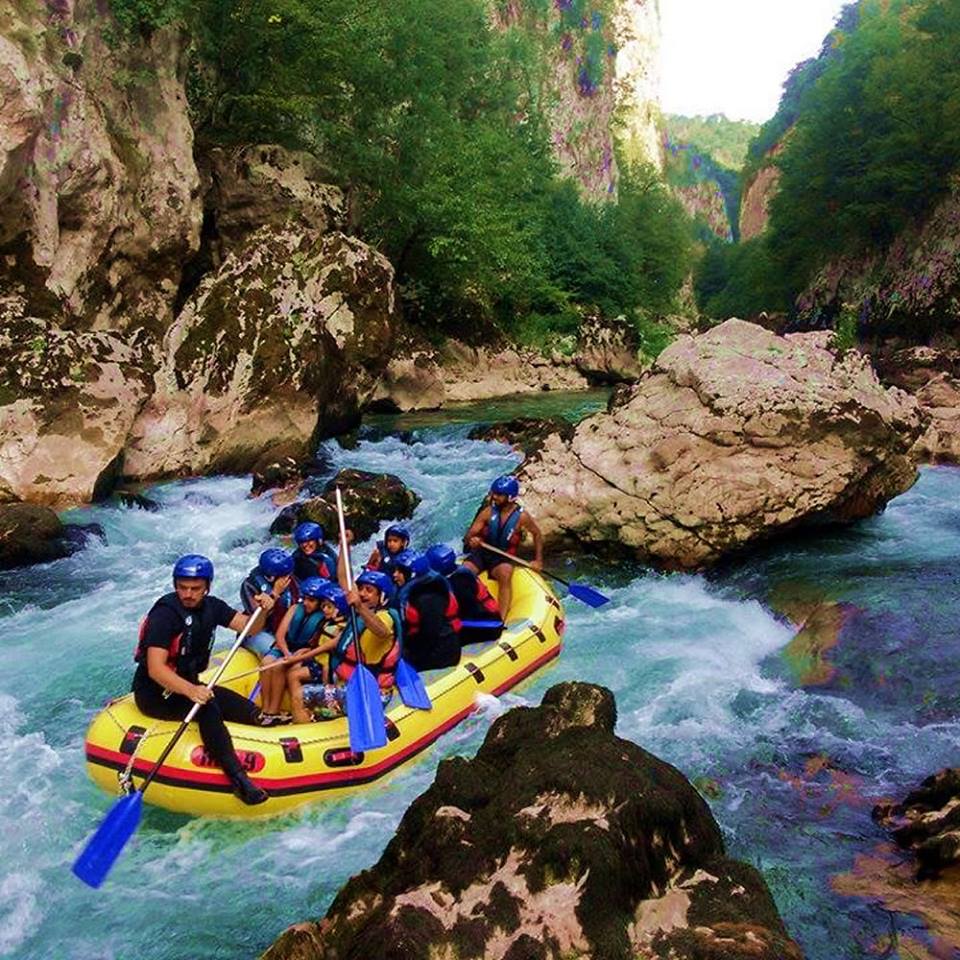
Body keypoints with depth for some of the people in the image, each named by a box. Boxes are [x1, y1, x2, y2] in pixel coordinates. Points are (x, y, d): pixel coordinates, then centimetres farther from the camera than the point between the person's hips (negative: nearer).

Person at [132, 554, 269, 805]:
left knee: (253, 713, -6)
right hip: (154, 693, -8)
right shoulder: (165, 613, -22)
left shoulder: (211, 607, 1)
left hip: (189, 685, 8)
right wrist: (190, 690, -46)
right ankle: (238, 779, -40)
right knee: (208, 708, -35)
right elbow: (155, 669, -30)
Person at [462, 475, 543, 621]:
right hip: (480, 554, 2)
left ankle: (501, 620, -39)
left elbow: (537, 534, 10)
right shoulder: (488, 512, -5)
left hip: (502, 559, -1)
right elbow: (469, 535, -5)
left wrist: (538, 560, 2)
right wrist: (471, 540, -30)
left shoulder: (521, 517, -6)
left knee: (505, 574, -35)